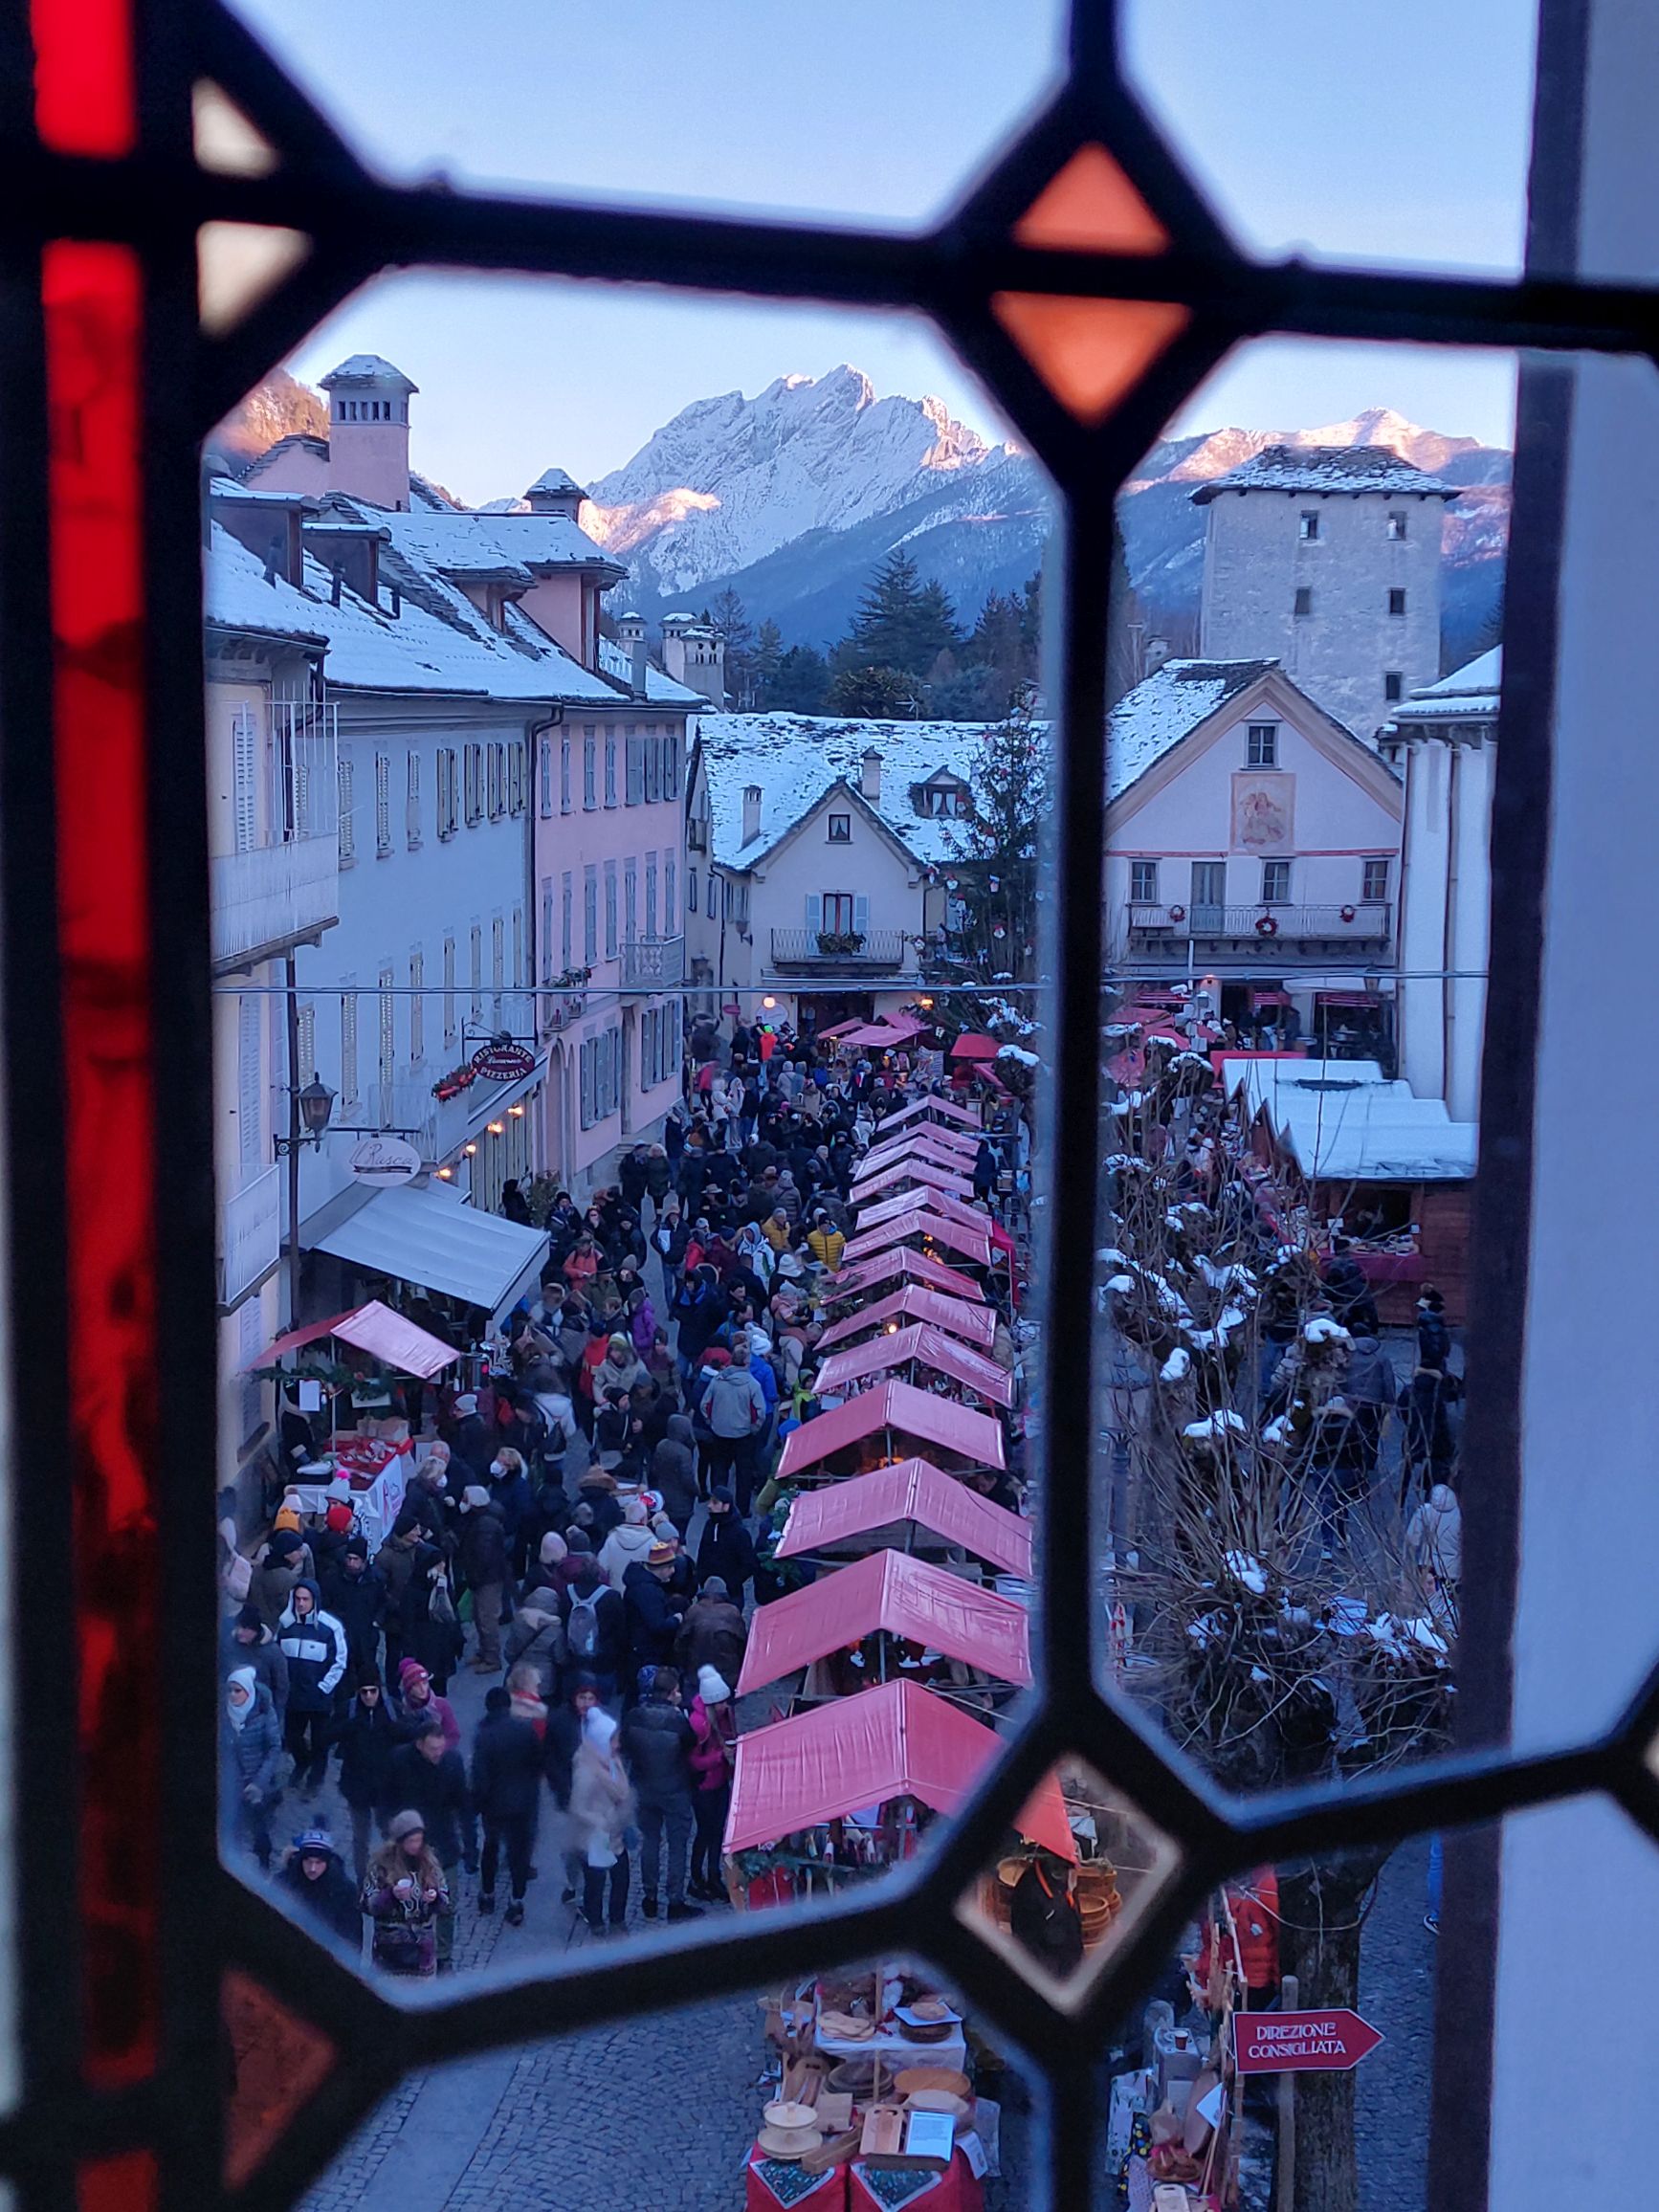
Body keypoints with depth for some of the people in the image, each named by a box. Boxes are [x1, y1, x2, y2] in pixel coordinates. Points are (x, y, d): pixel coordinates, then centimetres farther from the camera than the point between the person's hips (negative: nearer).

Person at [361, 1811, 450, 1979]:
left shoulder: (430, 1863, 3)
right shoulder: (381, 1865, -7)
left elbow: (445, 1903, 6)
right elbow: (368, 1905, -7)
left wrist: (435, 1898, -16)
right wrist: (391, 1896, -24)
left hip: (423, 1946, 3)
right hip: (390, 1949, -3)